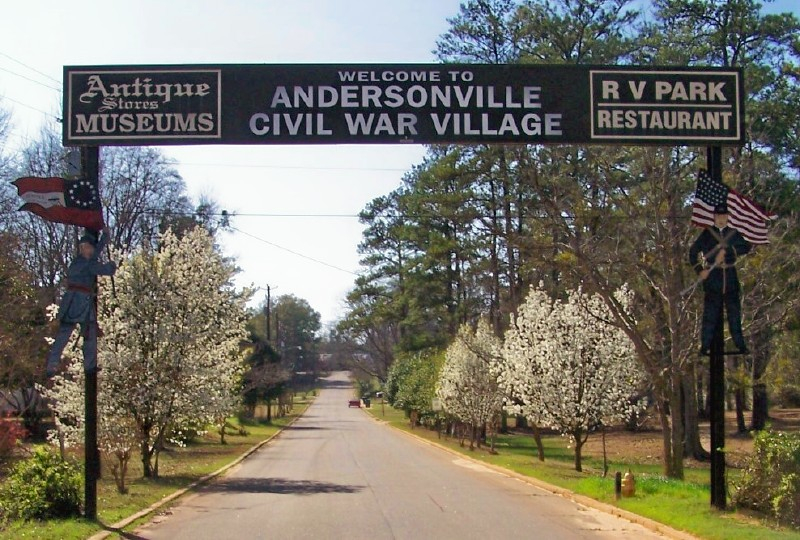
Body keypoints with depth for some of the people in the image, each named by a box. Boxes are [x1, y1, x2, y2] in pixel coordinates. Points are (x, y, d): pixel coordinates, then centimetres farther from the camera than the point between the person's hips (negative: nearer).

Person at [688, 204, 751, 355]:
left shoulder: (734, 233, 12)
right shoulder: (707, 233, 6)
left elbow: (746, 247, 0)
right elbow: (693, 252, 6)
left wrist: (727, 250, -12)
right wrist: (700, 270, -3)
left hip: (730, 276, 2)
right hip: (712, 276, -2)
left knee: (734, 311, 3)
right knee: (710, 312, -4)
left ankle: (740, 344, 8)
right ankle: (705, 345, -1)